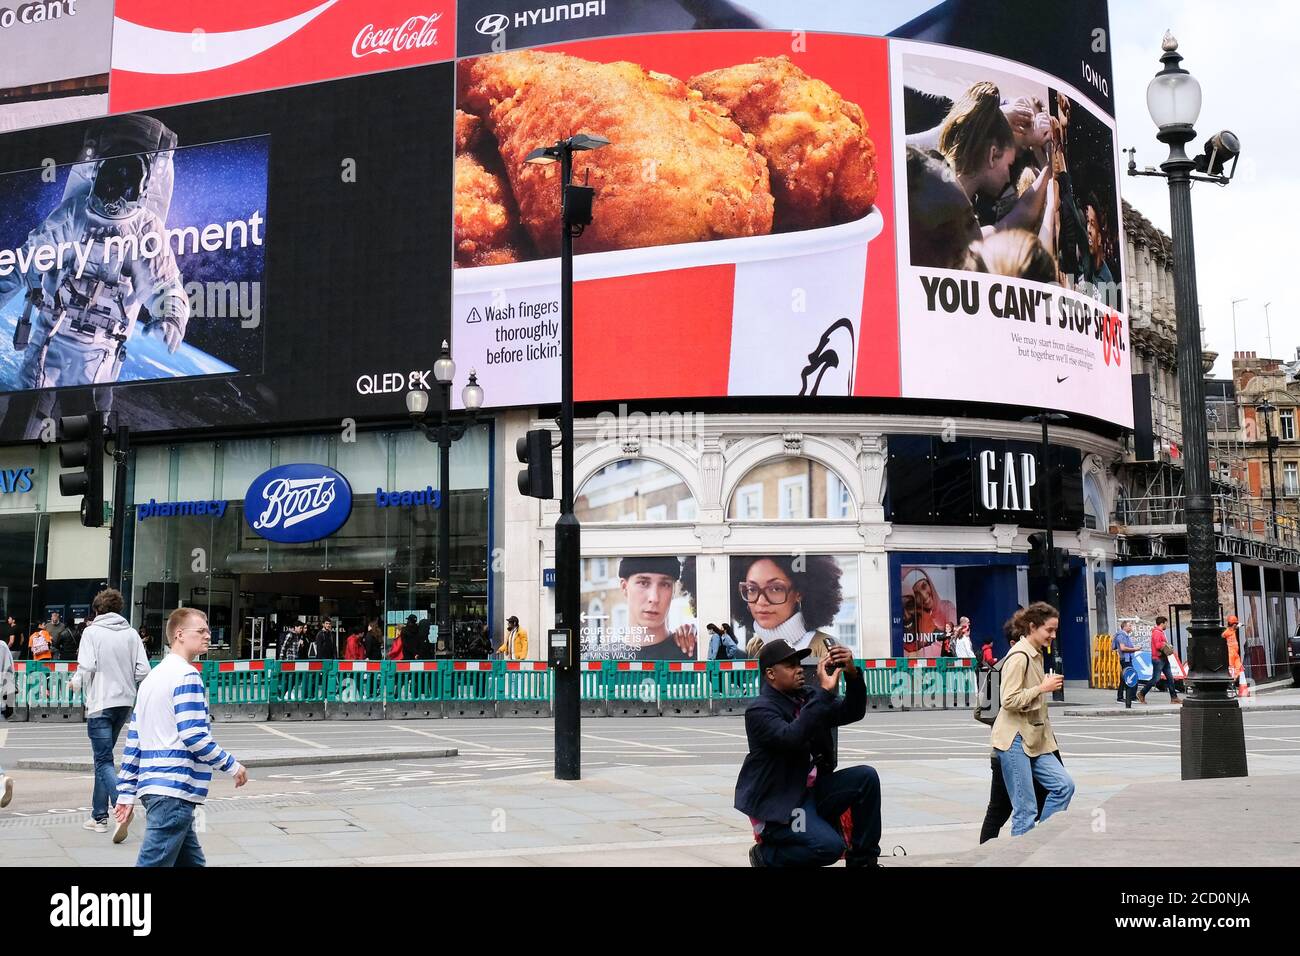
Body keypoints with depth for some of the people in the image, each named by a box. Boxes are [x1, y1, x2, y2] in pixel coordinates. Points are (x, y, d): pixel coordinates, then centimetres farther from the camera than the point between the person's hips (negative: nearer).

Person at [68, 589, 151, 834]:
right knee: (103, 757, 17)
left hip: (100, 703, -5)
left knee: (104, 760, -3)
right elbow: (143, 671, -1)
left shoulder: (92, 632, -6)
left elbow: (86, 668, -14)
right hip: (125, 703, 5)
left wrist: (76, 683, 6)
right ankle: (98, 815, 21)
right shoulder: (131, 633, 4)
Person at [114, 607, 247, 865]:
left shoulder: (153, 676, 18)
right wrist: (231, 765, -6)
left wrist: (126, 792, 19)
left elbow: (134, 739, 17)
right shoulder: (186, 675, -10)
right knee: (153, 862, -8)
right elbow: (193, 736, -17)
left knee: (191, 861, 15)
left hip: (153, 786, 10)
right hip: (174, 788, -10)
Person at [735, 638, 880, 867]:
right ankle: (766, 854, 1)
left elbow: (852, 713, -1)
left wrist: (852, 674, -19)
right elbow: (792, 737, -33)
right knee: (830, 846, -27)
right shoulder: (759, 711, -15)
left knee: (866, 777, -10)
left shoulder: (808, 697, 8)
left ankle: (862, 860, 1)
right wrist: (825, 692, -32)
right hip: (778, 805, -8)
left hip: (813, 790, 8)